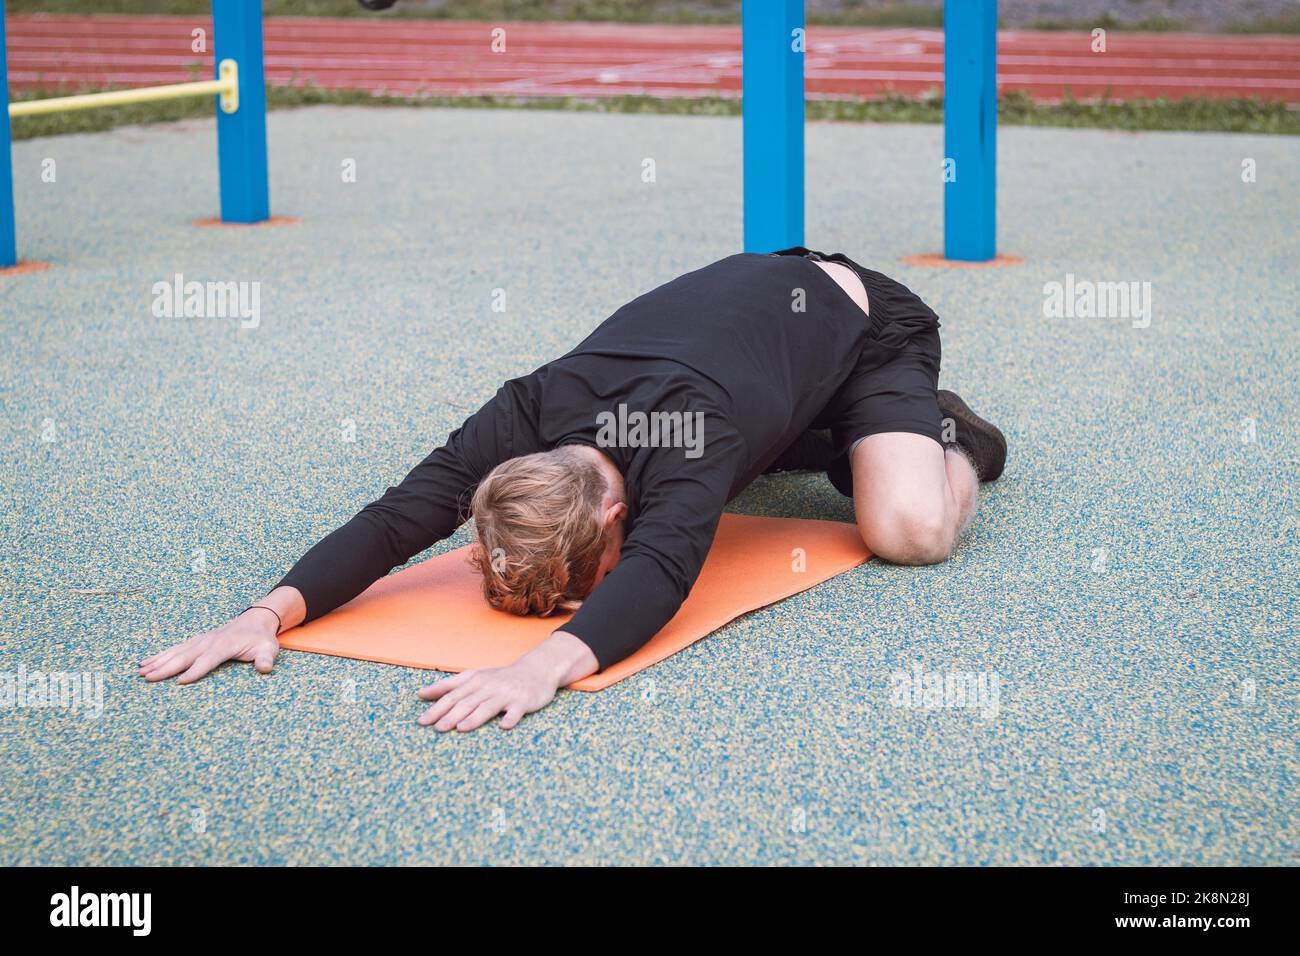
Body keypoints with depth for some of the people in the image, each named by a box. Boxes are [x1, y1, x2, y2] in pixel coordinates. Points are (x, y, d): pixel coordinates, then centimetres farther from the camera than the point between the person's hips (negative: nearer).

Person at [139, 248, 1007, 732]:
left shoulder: (685, 439, -47)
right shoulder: (534, 412, -31)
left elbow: (658, 571, -64)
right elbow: (401, 515, -38)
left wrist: (543, 666, -81)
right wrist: (271, 611, -53)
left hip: (865, 321, -5)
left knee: (908, 529, -27)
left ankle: (951, 441, 9)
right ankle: (804, 443, 32)